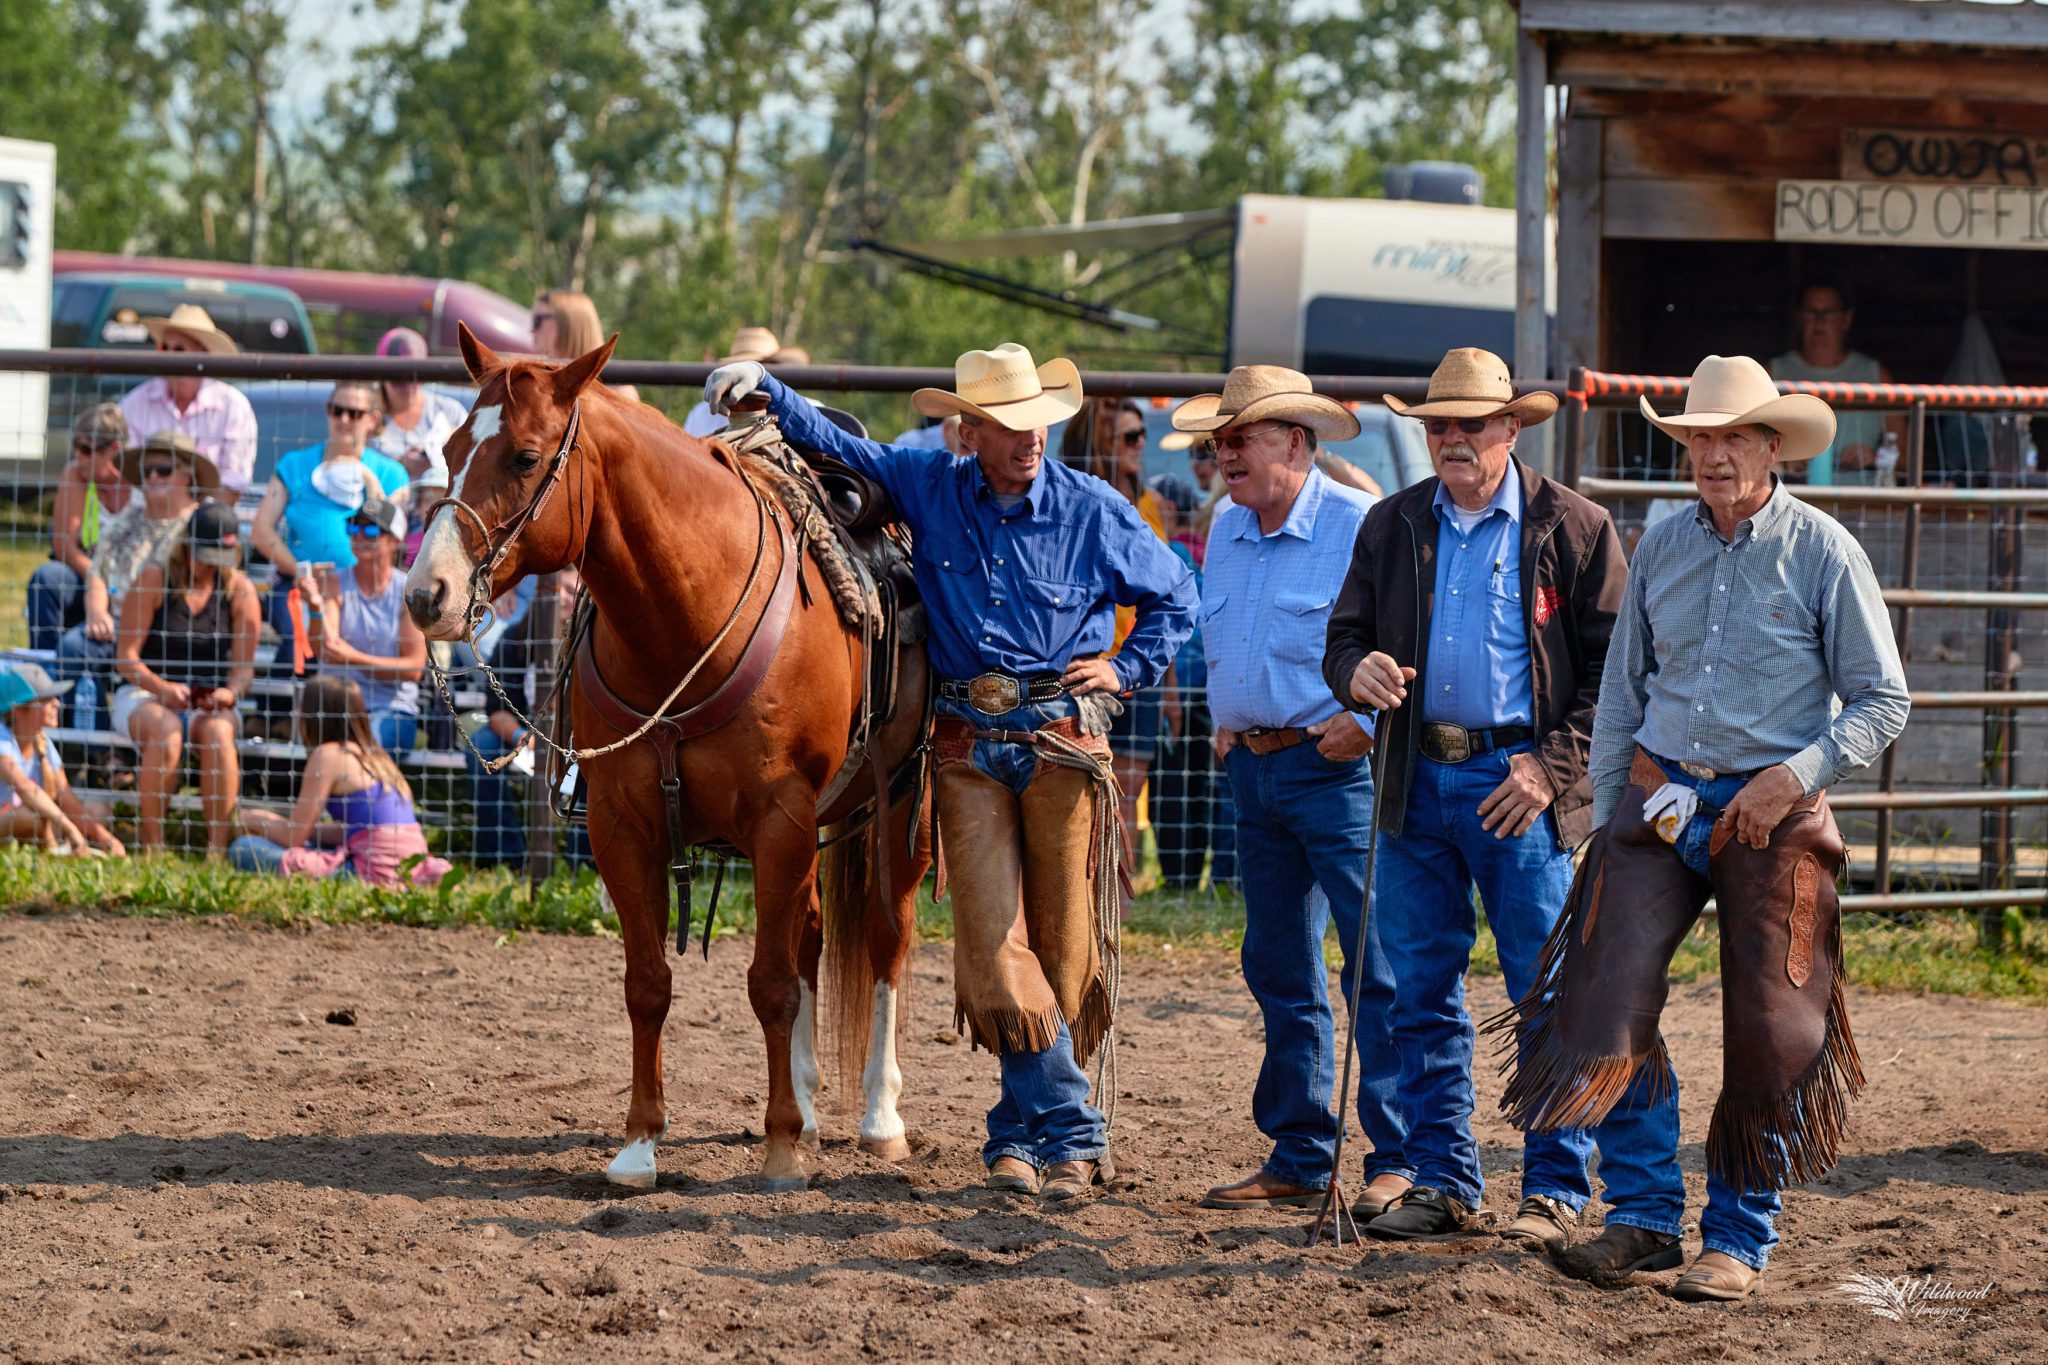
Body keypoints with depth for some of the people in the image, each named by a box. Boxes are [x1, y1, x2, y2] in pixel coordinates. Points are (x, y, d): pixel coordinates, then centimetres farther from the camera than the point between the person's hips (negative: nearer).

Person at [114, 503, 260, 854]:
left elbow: (244, 666, 0)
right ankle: (152, 845, -32)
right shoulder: (154, 580, -5)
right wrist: (162, 688, -26)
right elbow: (126, 657, -8)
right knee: (167, 731, -36)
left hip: (210, 702, 2)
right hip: (144, 695, -2)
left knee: (218, 731, -33)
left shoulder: (239, 590, 2)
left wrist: (230, 693, -23)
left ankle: (218, 847, -33)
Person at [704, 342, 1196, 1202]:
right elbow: (836, 446, 12)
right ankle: (1070, 1131, -5)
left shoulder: (1094, 511, 1)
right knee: (994, 945, -9)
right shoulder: (930, 490, 5)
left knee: (1062, 945, 0)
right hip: (969, 748, 1)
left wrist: (1129, 669, 3)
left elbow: (1174, 597, 14)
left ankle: (1021, 1130, 11)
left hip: (1063, 742, -1)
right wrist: (763, 389, 0)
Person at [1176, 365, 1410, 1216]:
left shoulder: (1360, 526, -11)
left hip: (1336, 765, -8)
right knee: (1279, 970, 11)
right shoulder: (1227, 531, 13)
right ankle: (1299, 1159, 17)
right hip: (1254, 766, 8)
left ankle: (1400, 1162, -9)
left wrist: (1370, 718, -21)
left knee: (1377, 966, -9)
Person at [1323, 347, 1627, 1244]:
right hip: (1417, 783, 5)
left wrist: (1552, 766, -12)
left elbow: (1614, 667, -3)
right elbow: (1345, 635, 16)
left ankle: (1555, 1192, 3)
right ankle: (1442, 1182, 16)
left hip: (1521, 783, -4)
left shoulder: (1573, 529, -1)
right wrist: (1357, 671, -9)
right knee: (1422, 995, 7)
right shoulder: (1393, 528, 12)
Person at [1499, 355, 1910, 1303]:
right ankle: (1644, 1216, 3)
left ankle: (1739, 1240, 9)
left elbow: (1882, 703, -2)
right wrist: (1604, 814, 11)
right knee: (1606, 1001, -8)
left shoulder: (1823, 552, -4)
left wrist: (1795, 775, -14)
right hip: (1658, 799, 3)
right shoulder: (1660, 549, 8)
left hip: (1771, 814, -3)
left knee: (1768, 1035, -2)